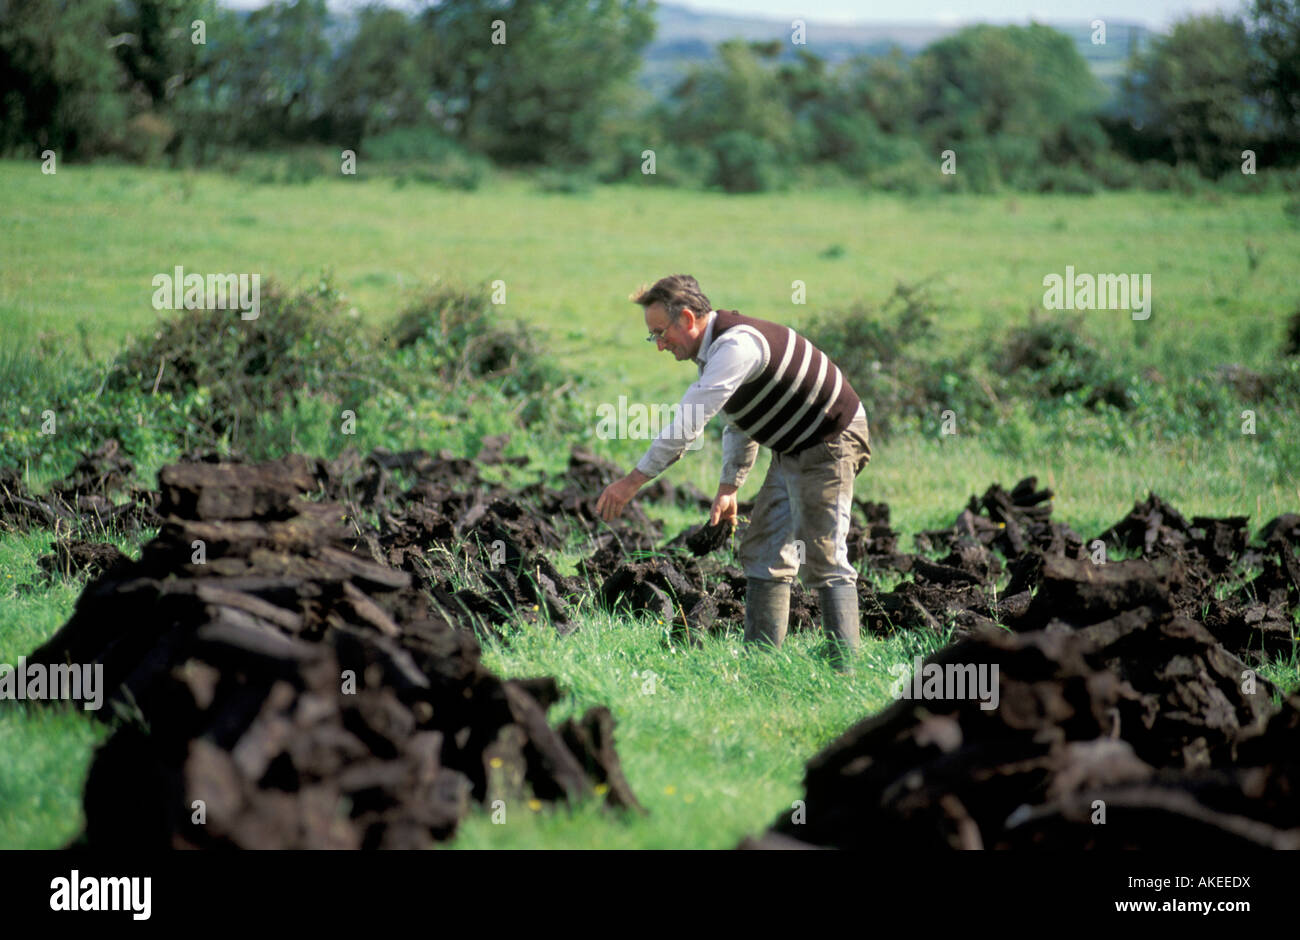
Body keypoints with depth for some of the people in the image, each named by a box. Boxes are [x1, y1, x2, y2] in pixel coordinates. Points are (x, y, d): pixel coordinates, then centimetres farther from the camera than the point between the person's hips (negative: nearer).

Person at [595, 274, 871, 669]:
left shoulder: (736, 346, -27)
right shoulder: (715, 351, 7)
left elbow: (687, 425, -30)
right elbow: (738, 427, 22)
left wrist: (632, 481, -27)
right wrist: (728, 488, 14)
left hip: (831, 441, -11)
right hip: (792, 451, 11)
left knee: (823, 558, -14)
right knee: (762, 552, 9)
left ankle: (843, 670, -14)